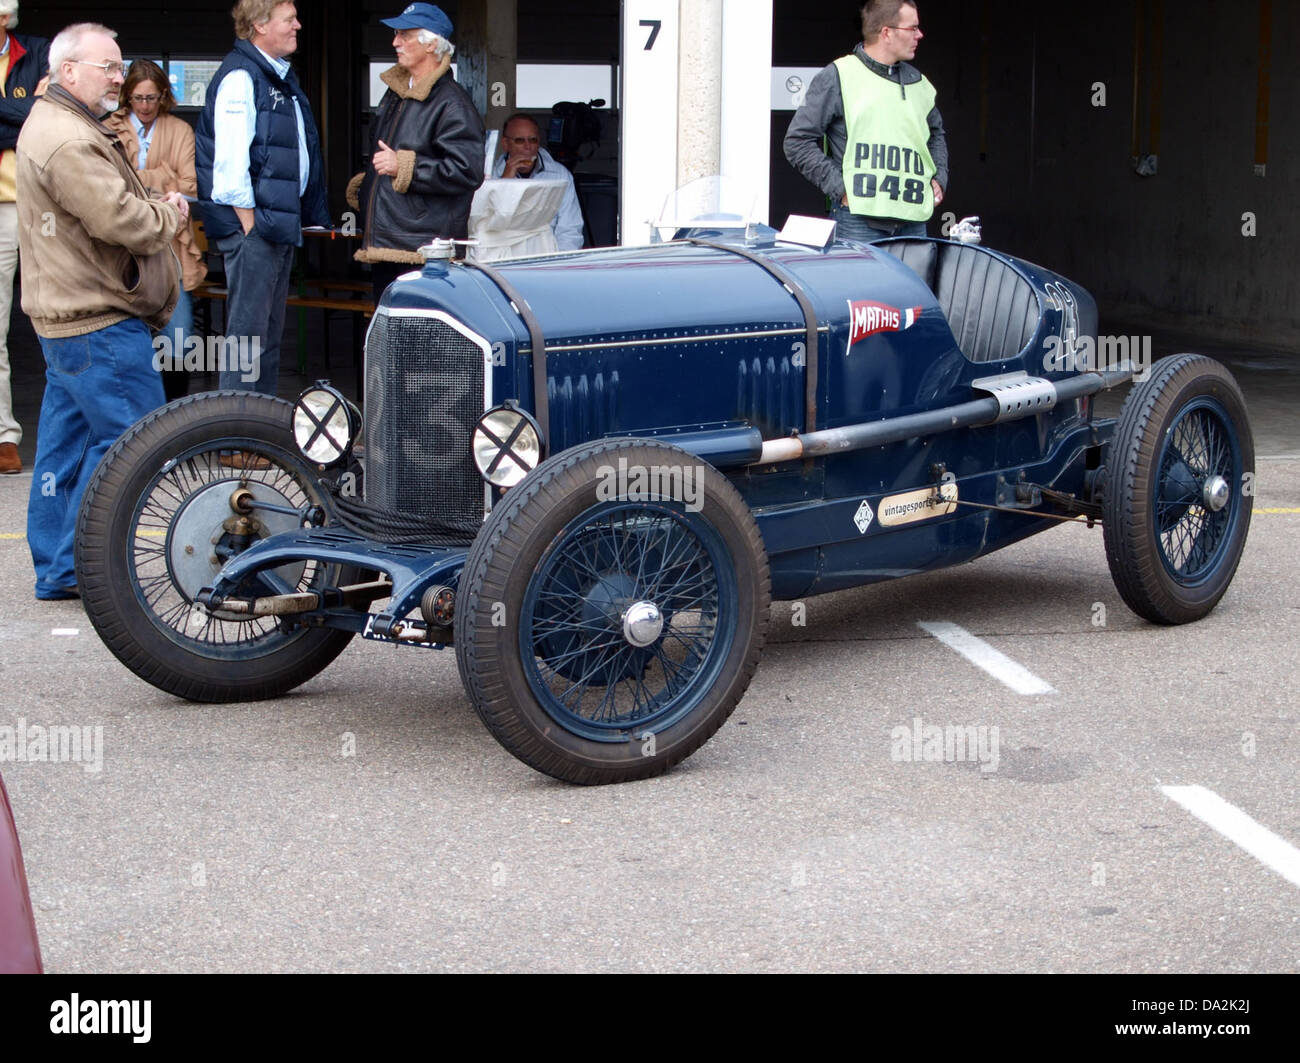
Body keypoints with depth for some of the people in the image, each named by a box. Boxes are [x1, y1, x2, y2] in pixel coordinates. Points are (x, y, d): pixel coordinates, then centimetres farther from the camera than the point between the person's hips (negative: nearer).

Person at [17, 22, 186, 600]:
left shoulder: (50, 123, 18)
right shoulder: (70, 141, -18)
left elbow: (113, 203, 22)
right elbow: (120, 221, -25)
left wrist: (155, 206, 4)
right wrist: (169, 214, -6)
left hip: (66, 314, 11)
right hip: (98, 320, -11)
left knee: (66, 438, 12)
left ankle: (55, 571, 17)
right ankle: (81, 566, -4)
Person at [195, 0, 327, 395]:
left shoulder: (281, 77, 17)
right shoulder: (240, 77, -13)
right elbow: (230, 160, -19)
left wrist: (311, 217, 18)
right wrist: (250, 225, -20)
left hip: (280, 225, 10)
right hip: (252, 225, -10)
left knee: (270, 333, 15)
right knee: (248, 332, -7)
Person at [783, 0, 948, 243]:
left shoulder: (917, 82, 18)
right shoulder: (837, 77, 0)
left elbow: (936, 133, 35)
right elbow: (797, 142, -2)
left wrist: (939, 179, 18)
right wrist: (840, 188, -9)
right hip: (858, 219, -5)